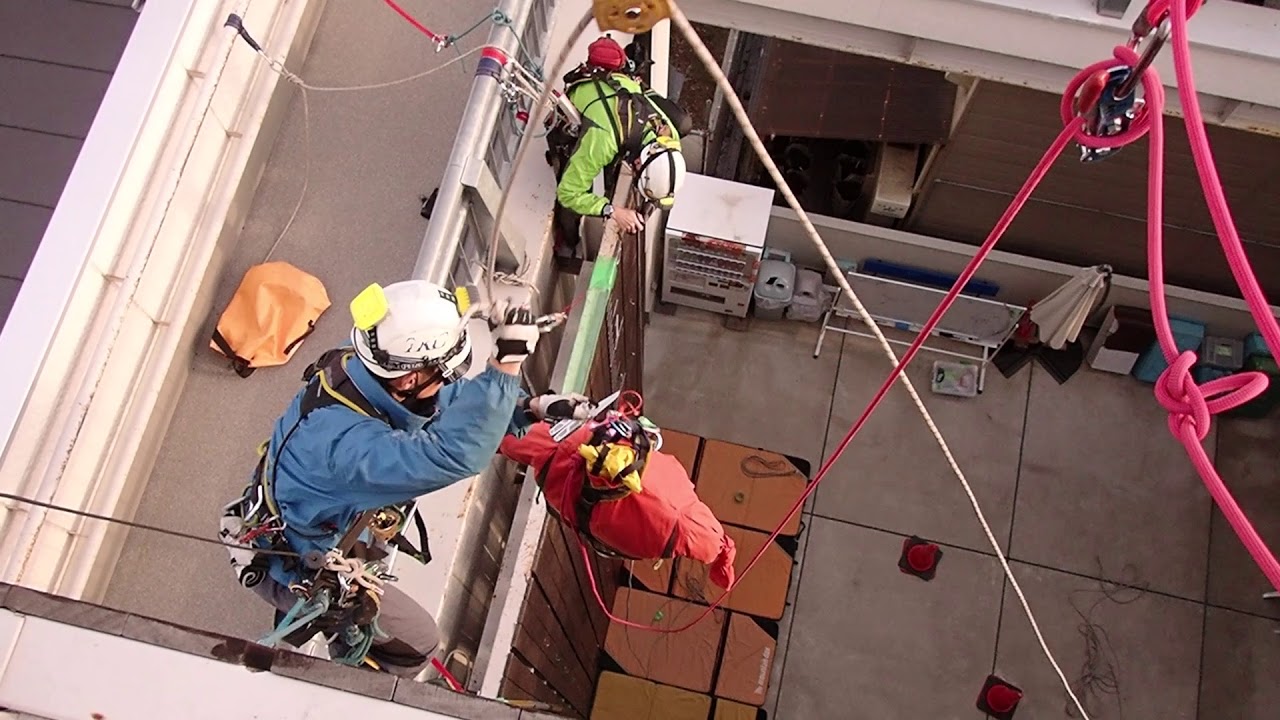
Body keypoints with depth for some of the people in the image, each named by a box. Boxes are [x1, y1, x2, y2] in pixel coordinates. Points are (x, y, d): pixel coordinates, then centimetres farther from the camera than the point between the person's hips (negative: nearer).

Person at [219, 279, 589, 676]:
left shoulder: (355, 365, -20)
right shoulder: (345, 440, -46)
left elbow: (455, 405, -8)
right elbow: (454, 454, -61)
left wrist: (531, 408, -21)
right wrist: (506, 365, -64)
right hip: (294, 572, -7)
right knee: (417, 644, 8)